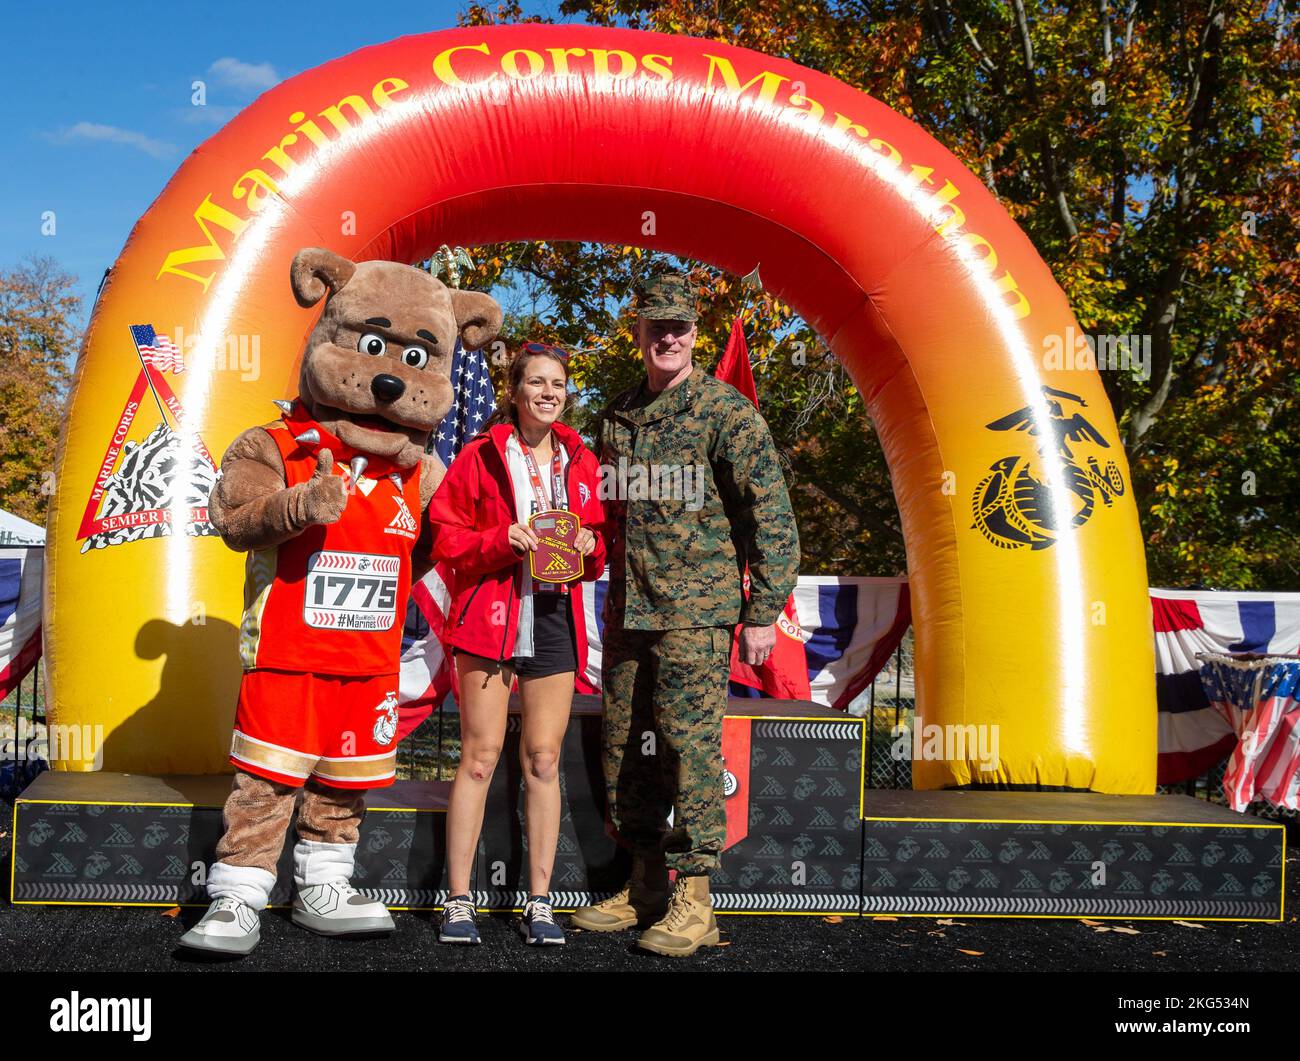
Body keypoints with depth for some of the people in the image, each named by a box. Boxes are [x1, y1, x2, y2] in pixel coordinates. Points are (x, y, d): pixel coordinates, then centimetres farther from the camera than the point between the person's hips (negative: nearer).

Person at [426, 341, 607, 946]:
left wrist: (588, 549, -5)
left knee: (543, 761, 6)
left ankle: (539, 902, 13)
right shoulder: (481, 455, 2)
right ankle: (459, 900, 8)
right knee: (479, 757, -2)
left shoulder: (581, 462, 12)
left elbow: (600, 552, 18)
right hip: (490, 618, -3)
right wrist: (503, 542, -16)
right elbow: (446, 537, -1)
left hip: (554, 620, 3)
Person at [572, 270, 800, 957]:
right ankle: (644, 889, 23)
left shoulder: (726, 410, -5)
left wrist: (763, 612, -10)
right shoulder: (616, 416, 13)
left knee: (689, 747, -6)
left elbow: (771, 514, -7)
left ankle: (693, 901, 4)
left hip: (695, 614, -6)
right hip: (627, 613, 7)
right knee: (625, 748, 10)